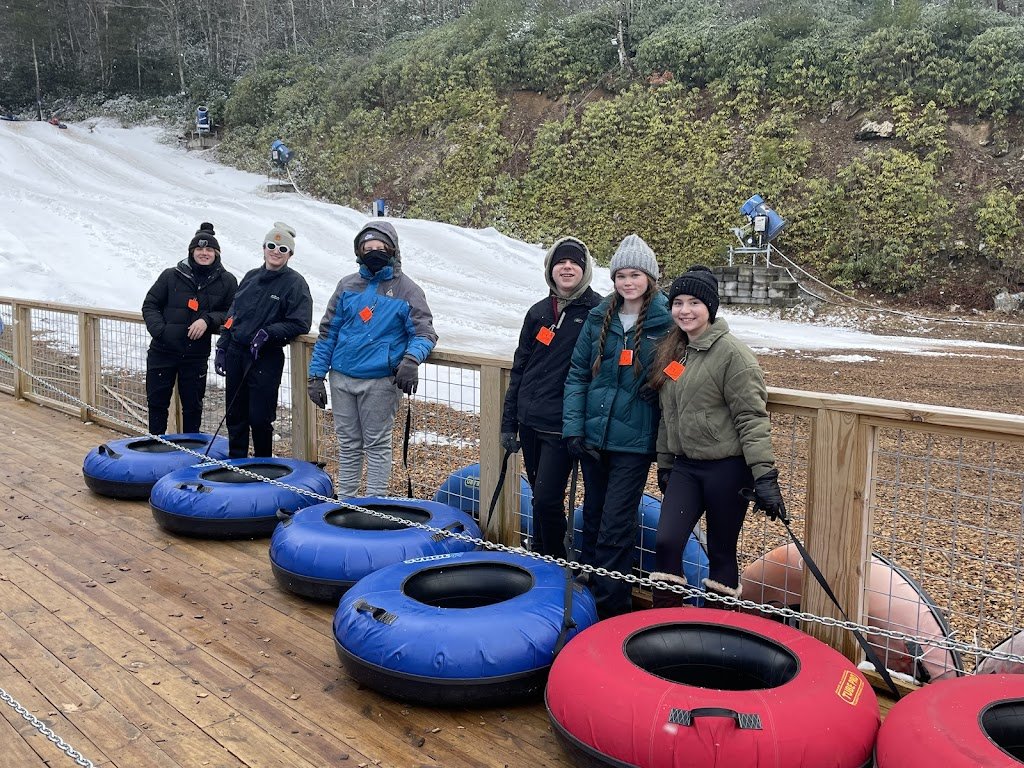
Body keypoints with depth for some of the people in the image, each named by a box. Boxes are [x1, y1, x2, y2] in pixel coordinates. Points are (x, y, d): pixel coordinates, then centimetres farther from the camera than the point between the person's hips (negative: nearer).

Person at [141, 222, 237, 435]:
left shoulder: (227, 281, 1)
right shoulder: (171, 276, 0)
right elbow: (150, 305, 5)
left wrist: (208, 320, -13)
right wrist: (159, 330, -12)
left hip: (196, 355, 0)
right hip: (162, 351, 0)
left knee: (193, 406, 10)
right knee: (157, 403, 8)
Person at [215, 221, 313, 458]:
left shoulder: (295, 283, -5)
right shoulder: (251, 277, 12)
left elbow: (300, 323, -11)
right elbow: (232, 314, 18)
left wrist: (268, 333, -18)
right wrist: (222, 347, 14)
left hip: (266, 359, -5)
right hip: (236, 352, 6)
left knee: (259, 418, -3)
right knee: (235, 416, 12)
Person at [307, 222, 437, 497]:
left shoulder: (407, 289, -2)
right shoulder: (348, 285, 9)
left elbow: (424, 332, -3)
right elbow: (328, 332, 11)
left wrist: (411, 358, -25)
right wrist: (316, 375, 7)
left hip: (380, 382, -4)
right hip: (341, 378, 4)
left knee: (377, 444, 5)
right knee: (348, 443, 14)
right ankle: (344, 498, 26)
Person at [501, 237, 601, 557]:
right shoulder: (538, 312, 9)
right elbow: (519, 368, 13)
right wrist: (509, 423, 11)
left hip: (561, 425, -5)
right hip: (529, 422, 5)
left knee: (547, 499, -6)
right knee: (539, 496, 15)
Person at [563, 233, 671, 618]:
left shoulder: (666, 322, -6)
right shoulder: (599, 318, 5)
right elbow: (578, 374, 6)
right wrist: (573, 427, -3)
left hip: (634, 442, -4)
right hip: (593, 436, 4)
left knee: (615, 527, -3)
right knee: (593, 518, 16)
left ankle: (612, 607, 10)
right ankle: (587, 588, 32)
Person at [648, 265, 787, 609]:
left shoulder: (731, 352, -13)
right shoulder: (672, 351, 10)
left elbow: (752, 418, -16)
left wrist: (765, 476, -20)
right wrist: (664, 463, 20)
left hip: (727, 467, -6)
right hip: (685, 466, 6)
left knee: (721, 552, 6)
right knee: (666, 542, -4)